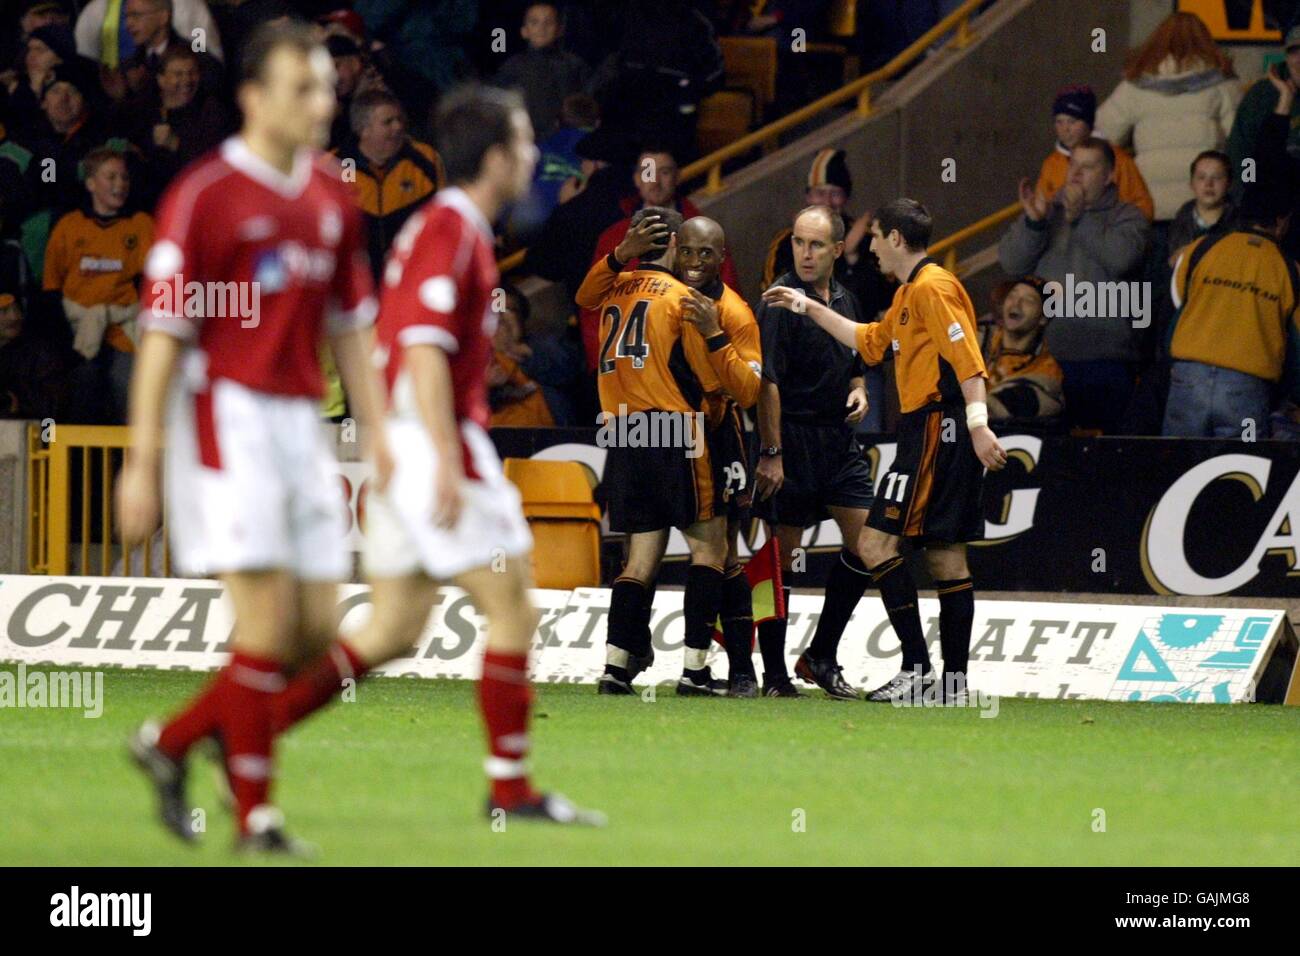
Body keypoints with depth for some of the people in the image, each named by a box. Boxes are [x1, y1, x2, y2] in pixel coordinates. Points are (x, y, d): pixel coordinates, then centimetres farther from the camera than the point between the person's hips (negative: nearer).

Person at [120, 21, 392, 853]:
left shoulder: (332, 197, 12)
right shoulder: (205, 195, -8)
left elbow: (350, 326, 19)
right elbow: (163, 333, -9)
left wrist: (378, 437, 13)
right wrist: (142, 464, -11)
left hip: (300, 423, 7)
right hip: (227, 417, -7)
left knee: (317, 630, 3)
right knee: (267, 619, -11)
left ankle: (172, 744, 20)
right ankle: (255, 814, -1)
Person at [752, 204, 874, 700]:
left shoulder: (844, 301, 12)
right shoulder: (781, 302, -11)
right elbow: (767, 380, -17)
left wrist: (858, 391, 5)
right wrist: (770, 452, -21)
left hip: (839, 438, 7)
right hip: (792, 439, -7)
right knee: (781, 555, -2)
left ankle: (821, 657, 13)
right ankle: (774, 673, 5)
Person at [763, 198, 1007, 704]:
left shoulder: (932, 287, -10)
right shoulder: (908, 293, 22)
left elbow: (966, 357, -20)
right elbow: (869, 340, 37)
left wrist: (978, 424, -28)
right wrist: (808, 307, 39)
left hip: (935, 429, -10)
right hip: (937, 431, 10)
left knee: (876, 542, -12)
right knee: (945, 556, 8)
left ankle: (916, 667, -16)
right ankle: (954, 680, 7)